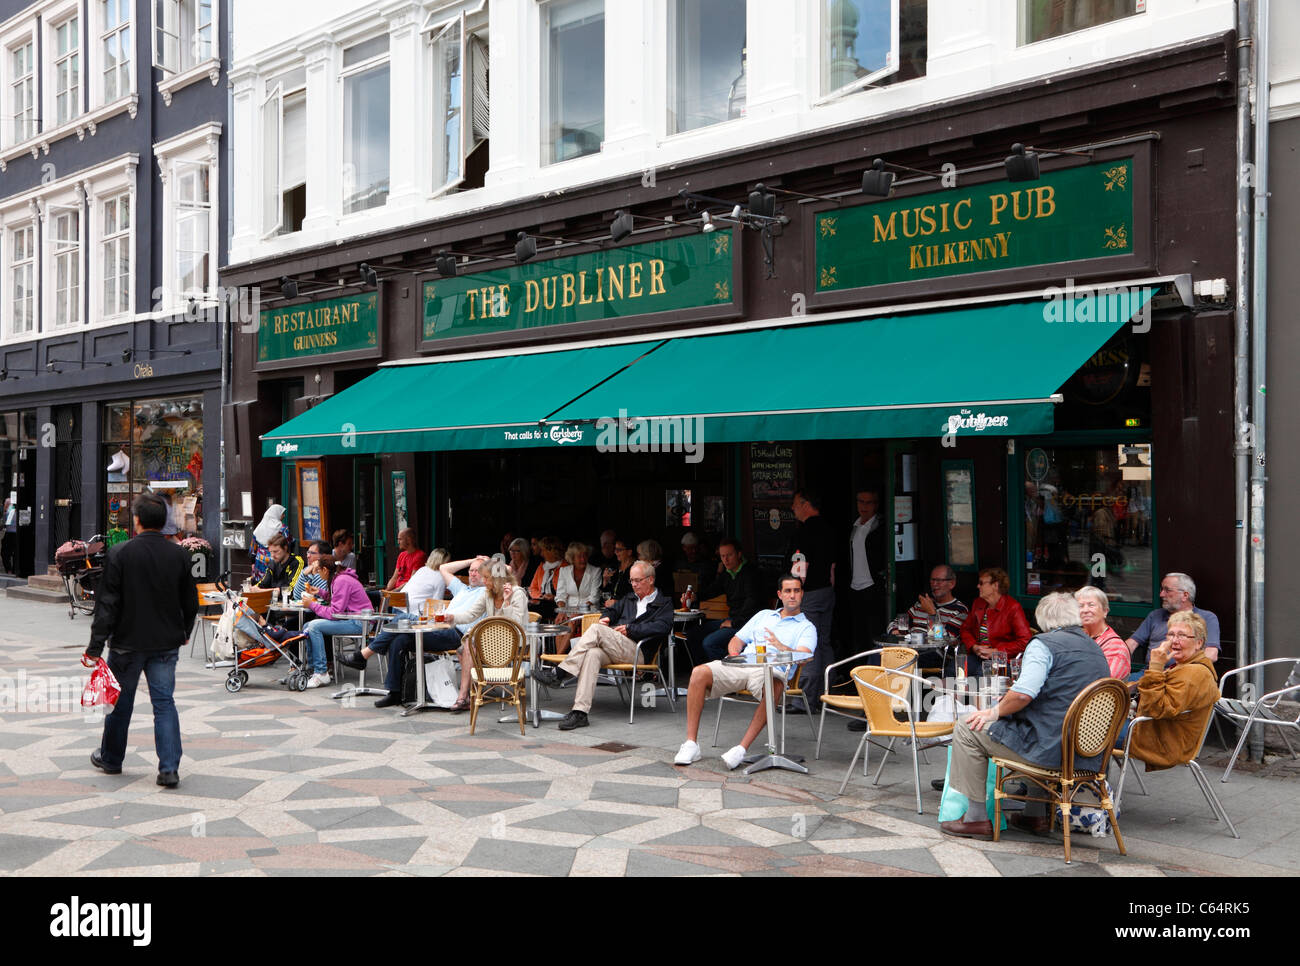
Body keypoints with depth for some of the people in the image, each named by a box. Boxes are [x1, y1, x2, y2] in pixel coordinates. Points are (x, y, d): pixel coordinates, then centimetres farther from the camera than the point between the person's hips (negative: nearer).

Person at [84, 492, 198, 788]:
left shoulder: (120, 554, -12)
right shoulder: (179, 555, -2)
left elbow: (107, 603, -12)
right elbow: (191, 602, 7)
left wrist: (96, 645, -8)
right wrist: (183, 633, 24)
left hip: (128, 642, -2)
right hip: (166, 643, 2)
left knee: (120, 702, 14)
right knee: (164, 702, 4)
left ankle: (111, 759, 32)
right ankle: (169, 768, -3)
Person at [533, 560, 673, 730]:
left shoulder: (664, 603, 11)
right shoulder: (629, 598, 33)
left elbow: (662, 627, -7)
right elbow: (612, 611, 38)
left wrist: (630, 629, -9)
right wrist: (605, 618, 12)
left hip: (639, 651, -5)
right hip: (613, 650, 5)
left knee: (595, 629, -27)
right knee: (593, 654, -33)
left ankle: (558, 673, -29)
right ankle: (580, 712, -43)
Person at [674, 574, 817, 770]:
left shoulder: (807, 627, 17)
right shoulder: (763, 615, 31)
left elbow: (803, 656, -3)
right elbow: (736, 641, 27)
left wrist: (781, 647, -24)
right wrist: (734, 655, 3)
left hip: (772, 669, -4)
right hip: (741, 665, 4)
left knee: (774, 686, -42)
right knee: (699, 673, -24)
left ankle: (742, 748, -39)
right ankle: (691, 744, -24)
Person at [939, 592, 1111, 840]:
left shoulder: (1044, 644, -10)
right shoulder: (1095, 648, 15)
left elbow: (1023, 693, -24)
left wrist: (994, 712, -6)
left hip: (1051, 749, -9)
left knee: (968, 728, 4)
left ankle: (977, 817, 6)